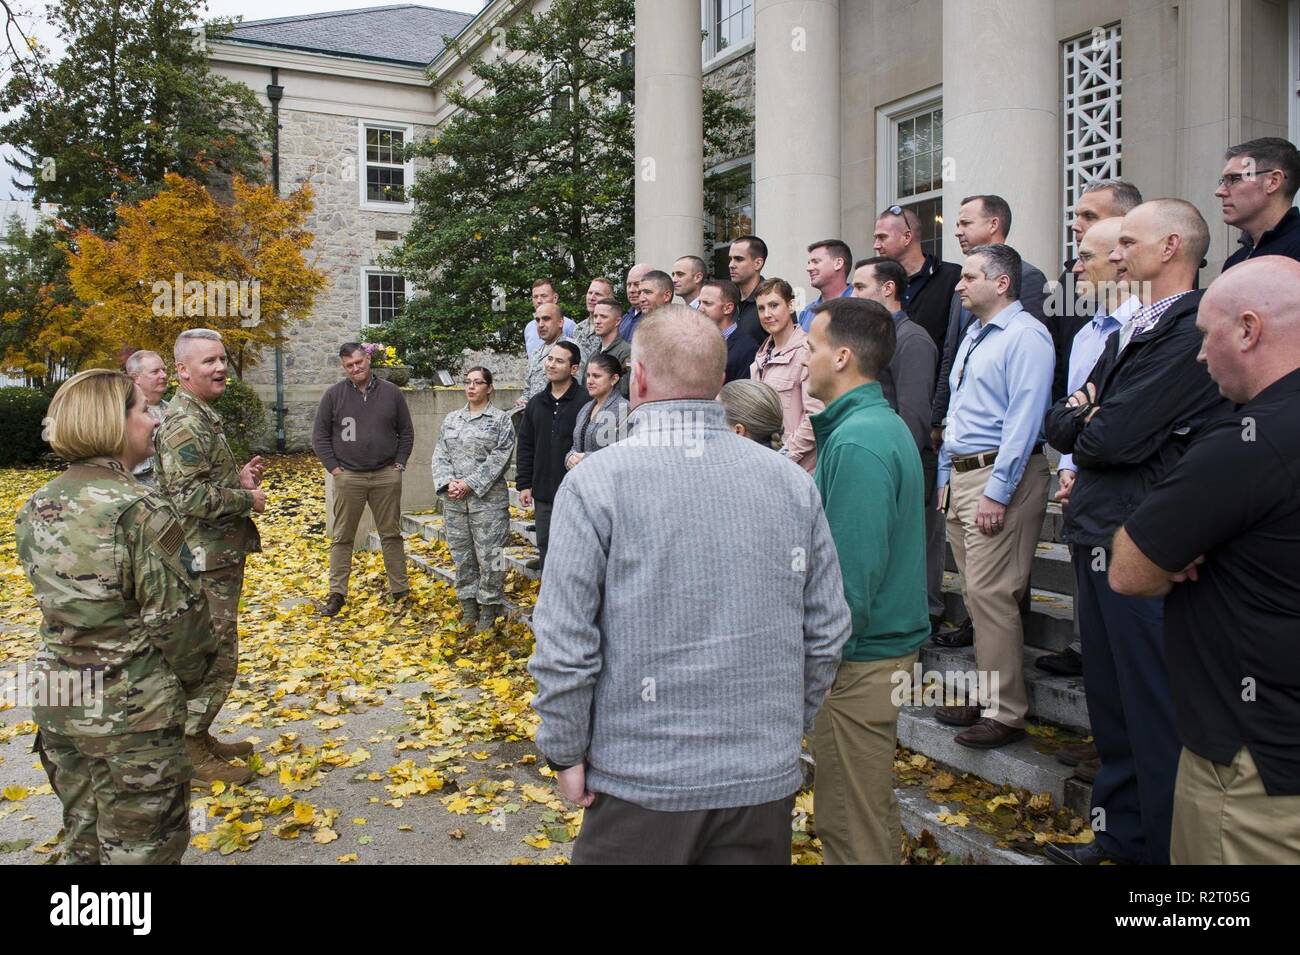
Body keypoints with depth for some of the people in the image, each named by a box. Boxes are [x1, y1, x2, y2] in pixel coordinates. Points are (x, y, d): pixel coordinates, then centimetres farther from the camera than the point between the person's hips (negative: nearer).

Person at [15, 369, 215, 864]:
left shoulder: (36, 508, 0)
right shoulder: (141, 511, -21)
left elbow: (59, 603, 8)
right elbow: (177, 619, -17)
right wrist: (188, 676, 1)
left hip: (59, 705, 7)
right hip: (133, 713, -7)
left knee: (82, 844, 23)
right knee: (140, 850, 10)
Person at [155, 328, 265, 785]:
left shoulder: (202, 417, 16)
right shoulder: (184, 423, -18)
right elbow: (189, 496, -26)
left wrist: (238, 479, 9)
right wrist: (247, 499, -15)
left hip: (219, 557, 11)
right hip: (205, 562, -11)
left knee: (213, 656, 19)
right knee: (213, 658, -2)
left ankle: (200, 739, 31)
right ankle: (191, 752, 10)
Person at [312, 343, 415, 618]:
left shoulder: (392, 393, 4)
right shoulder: (334, 395, 1)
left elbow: (406, 432, 10)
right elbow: (320, 435, 4)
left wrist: (399, 463, 2)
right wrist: (332, 467, -3)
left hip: (386, 476, 1)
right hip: (348, 478, 0)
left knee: (391, 534, 7)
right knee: (342, 537, 5)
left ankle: (400, 590, 16)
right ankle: (336, 593, 13)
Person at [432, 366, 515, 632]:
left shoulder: (501, 419, -1)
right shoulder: (451, 419, 15)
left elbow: (498, 458, -10)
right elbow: (440, 455, 10)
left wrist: (470, 484, -15)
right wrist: (448, 483, -8)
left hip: (488, 500, -5)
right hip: (453, 500, 5)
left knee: (488, 556, -2)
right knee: (461, 555, 10)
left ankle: (488, 607, 10)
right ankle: (468, 606, 21)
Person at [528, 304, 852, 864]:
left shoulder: (595, 483, -13)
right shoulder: (792, 482, -1)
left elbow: (565, 644, -14)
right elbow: (826, 632, 3)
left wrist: (566, 752, 0)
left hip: (643, 776, -3)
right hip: (767, 776, 4)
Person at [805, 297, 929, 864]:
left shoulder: (856, 443, -22)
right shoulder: (882, 423, 10)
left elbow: (851, 576, -25)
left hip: (859, 654, -10)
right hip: (884, 642, 10)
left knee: (850, 823, 5)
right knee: (870, 807, 24)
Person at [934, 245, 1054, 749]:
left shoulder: (1025, 335, -11)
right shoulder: (973, 335, 19)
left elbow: (1024, 419, -18)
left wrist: (997, 491, -21)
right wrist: (946, 478, 18)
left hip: (1000, 475, -9)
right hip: (960, 475, 9)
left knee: (991, 593, -8)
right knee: (975, 593, 13)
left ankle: (1005, 713, 2)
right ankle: (986, 695, 23)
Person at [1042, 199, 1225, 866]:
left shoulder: (1192, 331, -15)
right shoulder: (1130, 332, 16)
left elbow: (1116, 439, -22)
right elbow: (1059, 424, 12)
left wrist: (1082, 425, -1)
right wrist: (1088, 419, -8)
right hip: (1095, 535, 9)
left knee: (1152, 706, 2)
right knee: (1109, 698, 18)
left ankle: (1161, 844, 18)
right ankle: (1120, 830, 33)